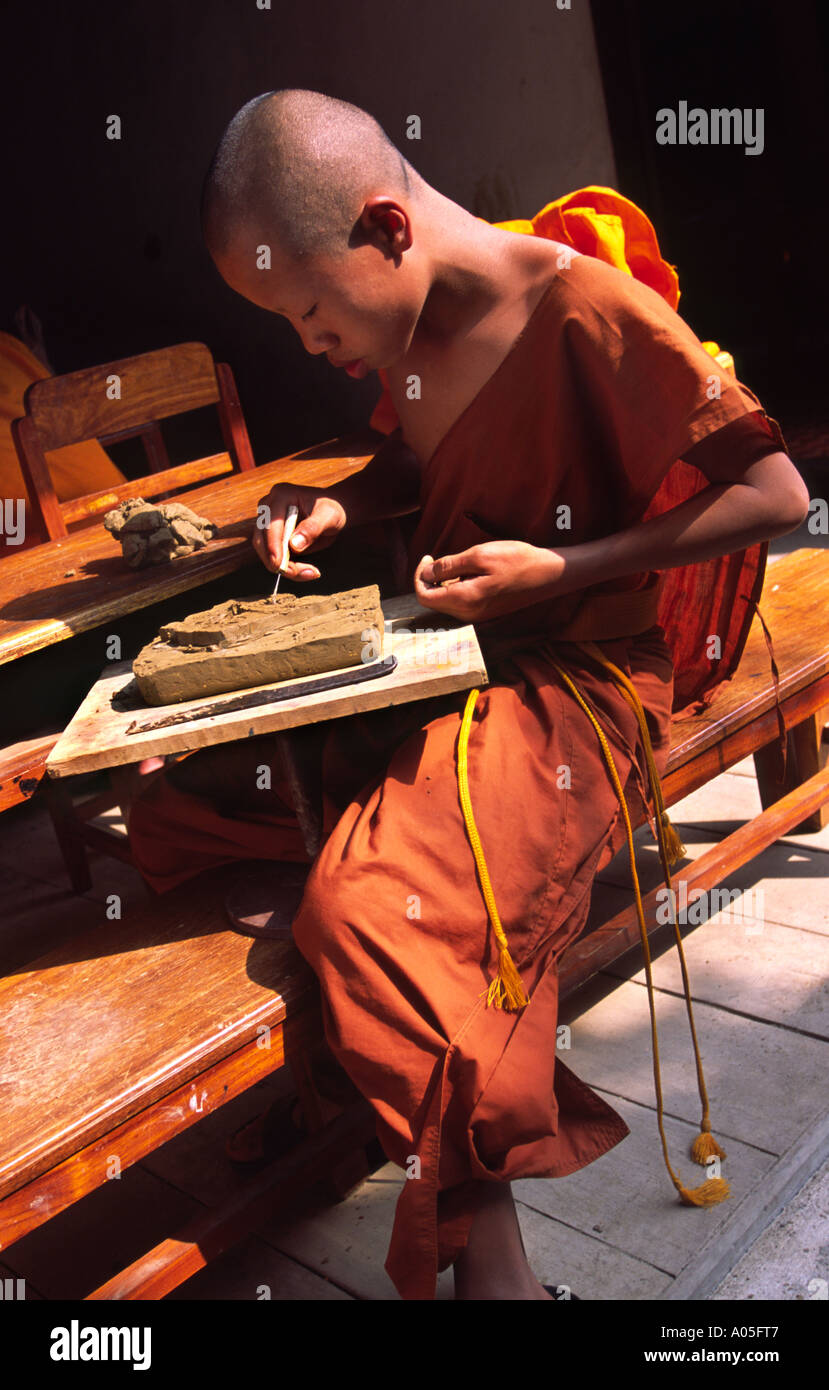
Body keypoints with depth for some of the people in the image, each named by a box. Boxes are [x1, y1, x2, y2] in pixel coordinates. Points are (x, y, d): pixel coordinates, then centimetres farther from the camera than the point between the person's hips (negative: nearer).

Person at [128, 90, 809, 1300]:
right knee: (172, 806, -2)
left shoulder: (587, 310, -17)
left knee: (372, 903, -31)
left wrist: (565, 569, -20)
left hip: (576, 680, -8)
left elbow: (776, 495, -16)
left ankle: (487, 1256, -15)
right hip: (437, 660, 8)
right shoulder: (413, 324, 5)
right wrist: (338, 504, 4)